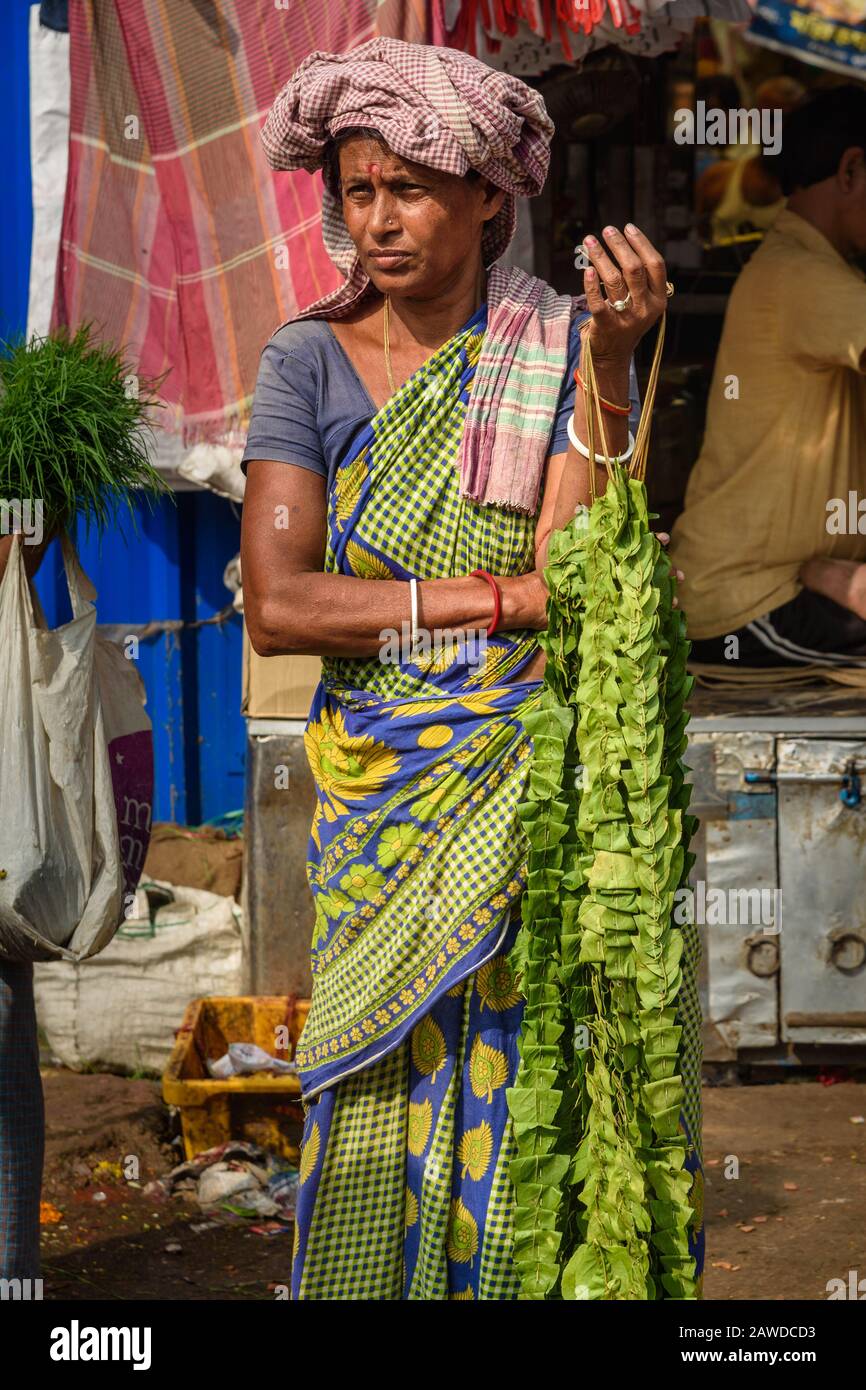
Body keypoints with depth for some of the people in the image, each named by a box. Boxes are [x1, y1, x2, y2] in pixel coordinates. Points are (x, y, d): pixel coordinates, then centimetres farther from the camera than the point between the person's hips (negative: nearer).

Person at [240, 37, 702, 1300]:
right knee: (381, 1109, 2)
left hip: (531, 785, -1)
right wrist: (499, 598, -13)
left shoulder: (559, 348, -2)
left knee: (520, 1096, 0)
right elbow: (276, 605, -10)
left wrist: (611, 361, -21)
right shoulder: (310, 361, 1)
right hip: (376, 794, 1)